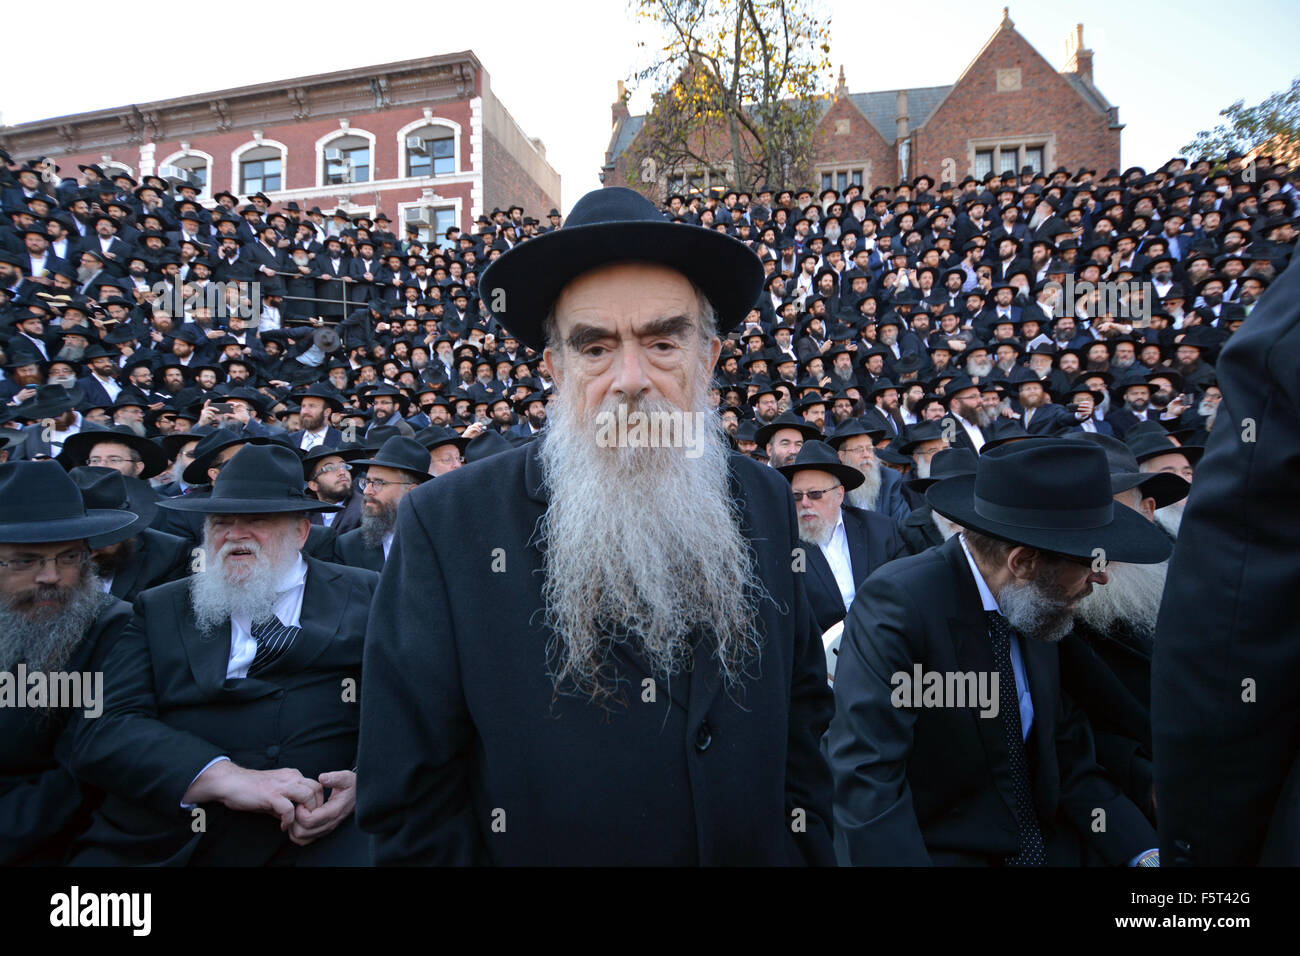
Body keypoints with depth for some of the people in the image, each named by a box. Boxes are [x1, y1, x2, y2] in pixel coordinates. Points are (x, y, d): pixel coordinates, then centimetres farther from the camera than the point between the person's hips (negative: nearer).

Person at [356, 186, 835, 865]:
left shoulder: (764, 503, -9)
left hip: (759, 850, 3)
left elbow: (803, 706, -1)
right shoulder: (447, 526, -20)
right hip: (539, 846, -2)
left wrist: (807, 847, -8)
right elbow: (412, 803, -15)